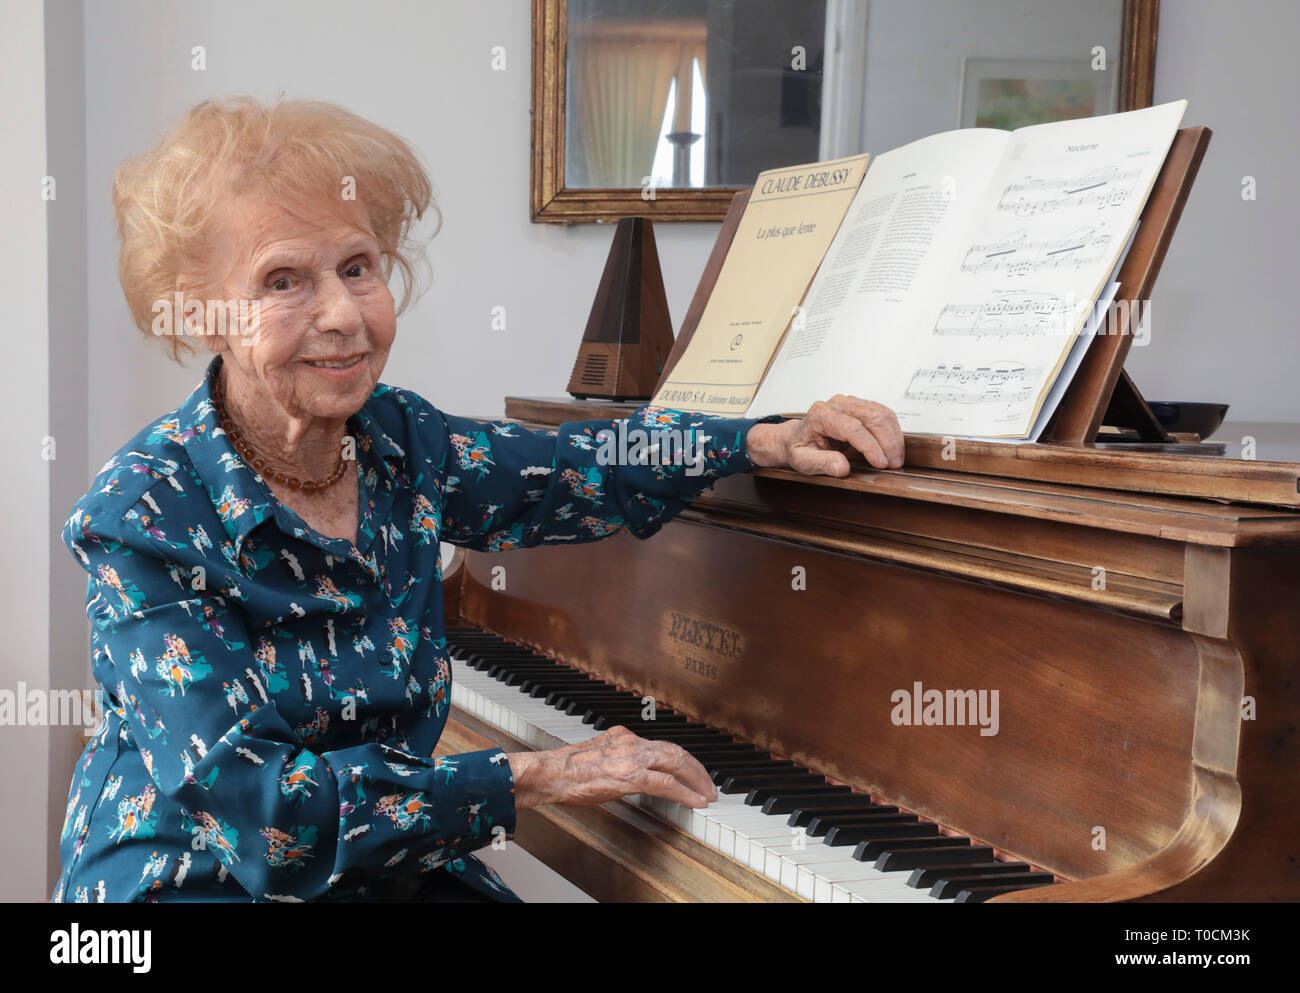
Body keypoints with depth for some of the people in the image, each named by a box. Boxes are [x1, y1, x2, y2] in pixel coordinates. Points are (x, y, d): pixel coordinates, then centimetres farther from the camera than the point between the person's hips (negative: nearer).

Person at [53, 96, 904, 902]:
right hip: (195, 878, -5)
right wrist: (535, 778, -22)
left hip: (393, 867, 5)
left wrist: (771, 440, 4)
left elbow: (570, 468, 14)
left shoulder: (397, 439, -4)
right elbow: (248, 803, -24)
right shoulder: (145, 516, -19)